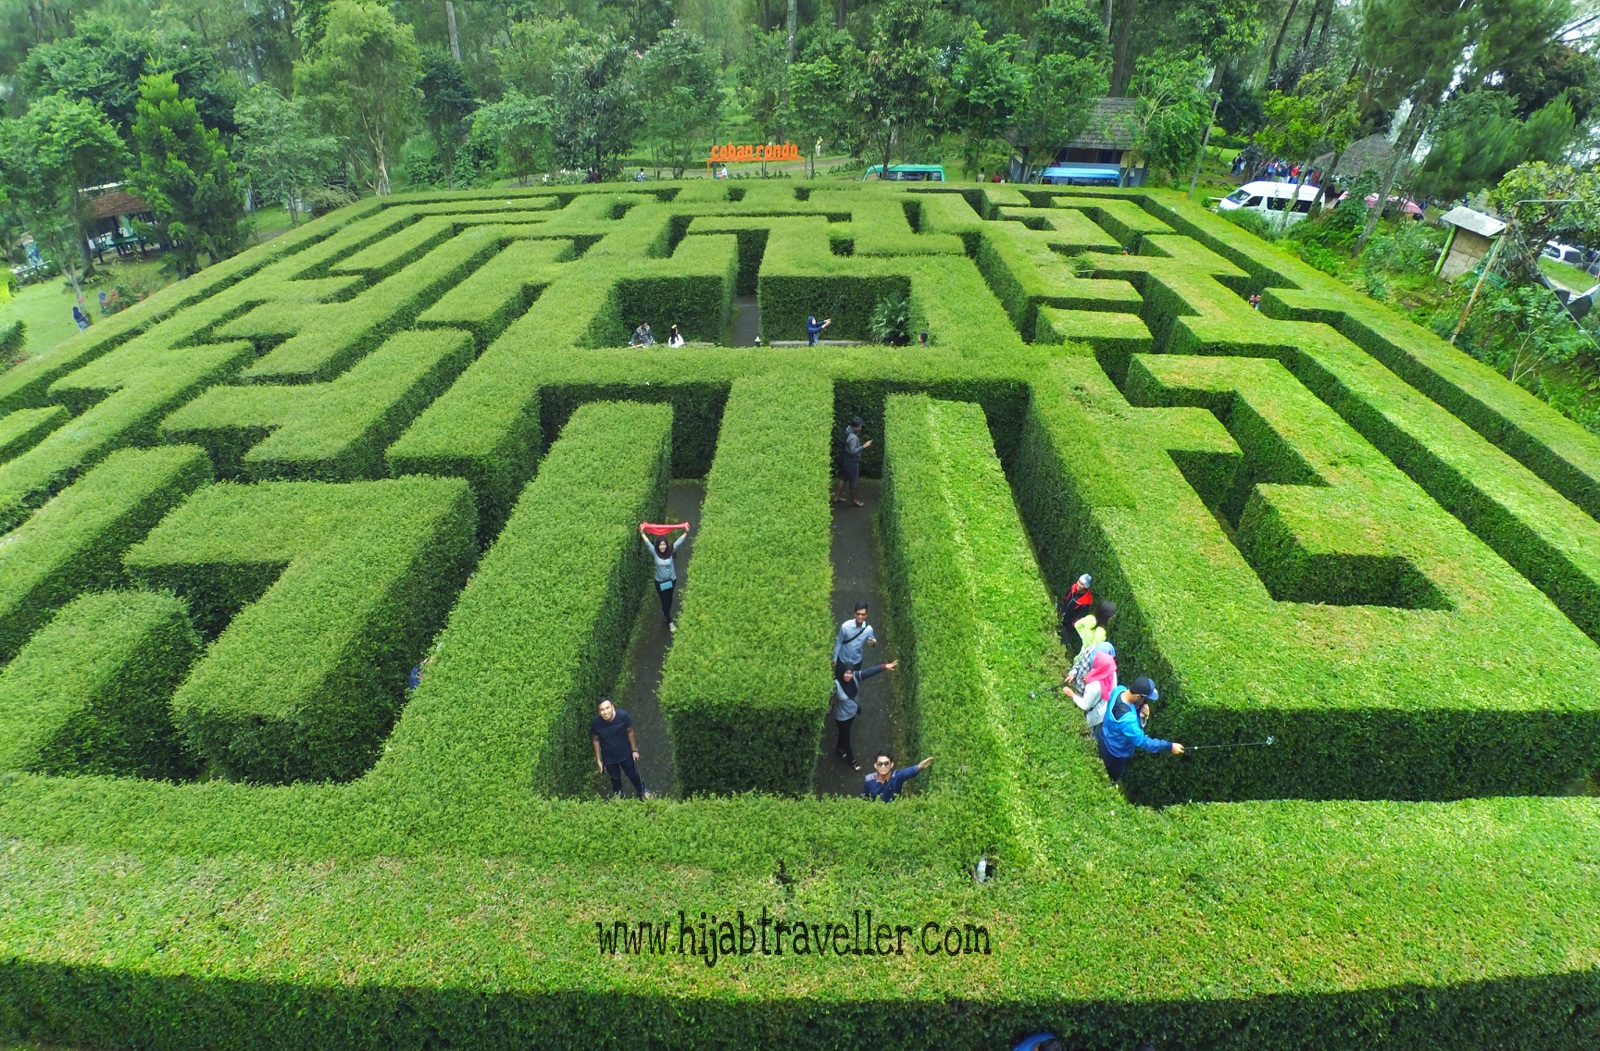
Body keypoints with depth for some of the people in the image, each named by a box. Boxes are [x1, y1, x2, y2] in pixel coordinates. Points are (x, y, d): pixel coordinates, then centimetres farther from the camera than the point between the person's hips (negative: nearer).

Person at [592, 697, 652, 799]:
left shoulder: (622, 715, -30)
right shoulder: (595, 722, -29)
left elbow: (630, 732, -13)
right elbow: (596, 740, -11)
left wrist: (634, 750, -3)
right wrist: (598, 760, -2)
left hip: (625, 753, 0)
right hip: (608, 757, 0)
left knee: (633, 774, 24)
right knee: (615, 777, 28)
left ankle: (642, 791, 54)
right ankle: (617, 793, 61)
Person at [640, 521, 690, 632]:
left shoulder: (670, 551, -16)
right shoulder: (655, 552, -17)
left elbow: (679, 541, -23)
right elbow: (647, 543, -24)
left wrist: (686, 532, -34)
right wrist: (642, 532, -34)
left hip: (672, 580, 2)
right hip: (660, 582, -2)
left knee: (669, 599, 22)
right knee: (665, 601, 4)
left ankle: (666, 615, 47)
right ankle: (670, 622, 18)